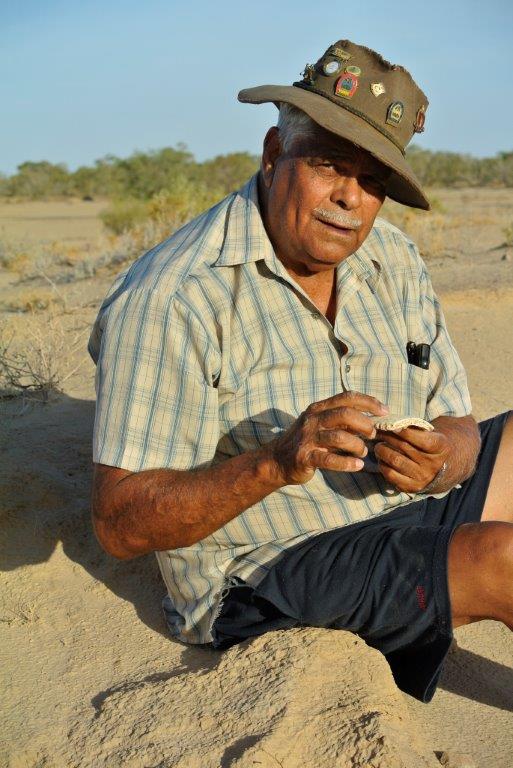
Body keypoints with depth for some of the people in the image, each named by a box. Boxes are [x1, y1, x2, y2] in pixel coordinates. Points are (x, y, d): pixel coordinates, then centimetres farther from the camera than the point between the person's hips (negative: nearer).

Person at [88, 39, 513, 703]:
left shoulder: (395, 261, 3)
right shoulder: (173, 299, -19)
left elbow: (457, 429, 5)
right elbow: (119, 525, -20)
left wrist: (438, 461, -20)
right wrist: (277, 461, -34)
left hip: (411, 513, 8)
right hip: (266, 575, -7)